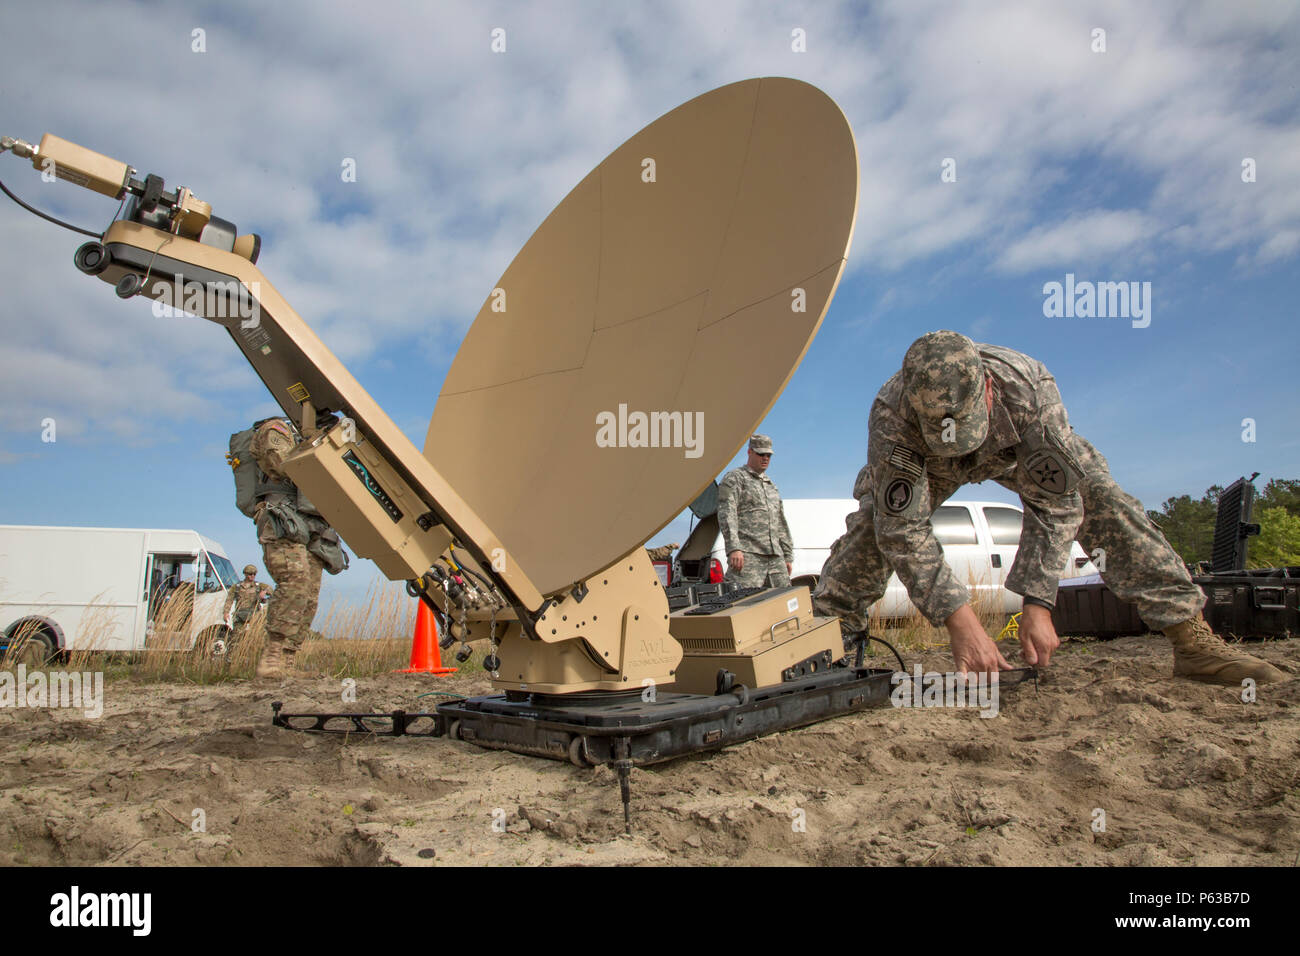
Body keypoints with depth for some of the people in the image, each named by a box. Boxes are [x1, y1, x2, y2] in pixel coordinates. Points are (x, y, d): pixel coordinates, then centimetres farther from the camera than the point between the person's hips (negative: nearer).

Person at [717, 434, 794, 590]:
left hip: (775, 556, 7)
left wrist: (787, 556, 21)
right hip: (747, 554, -7)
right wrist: (733, 548, -22)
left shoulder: (772, 485, 27)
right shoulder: (734, 478, 4)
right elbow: (726, 515, -10)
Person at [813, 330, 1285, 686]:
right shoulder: (892, 415, -43)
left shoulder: (1029, 388, -41)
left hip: (1021, 450, 1)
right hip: (924, 464, 0)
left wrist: (1037, 605, -37)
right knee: (873, 525, -19)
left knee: (1101, 500, -17)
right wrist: (961, 621, -44)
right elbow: (903, 532, -39)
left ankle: (1192, 638, -11)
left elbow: (1054, 505, -33)